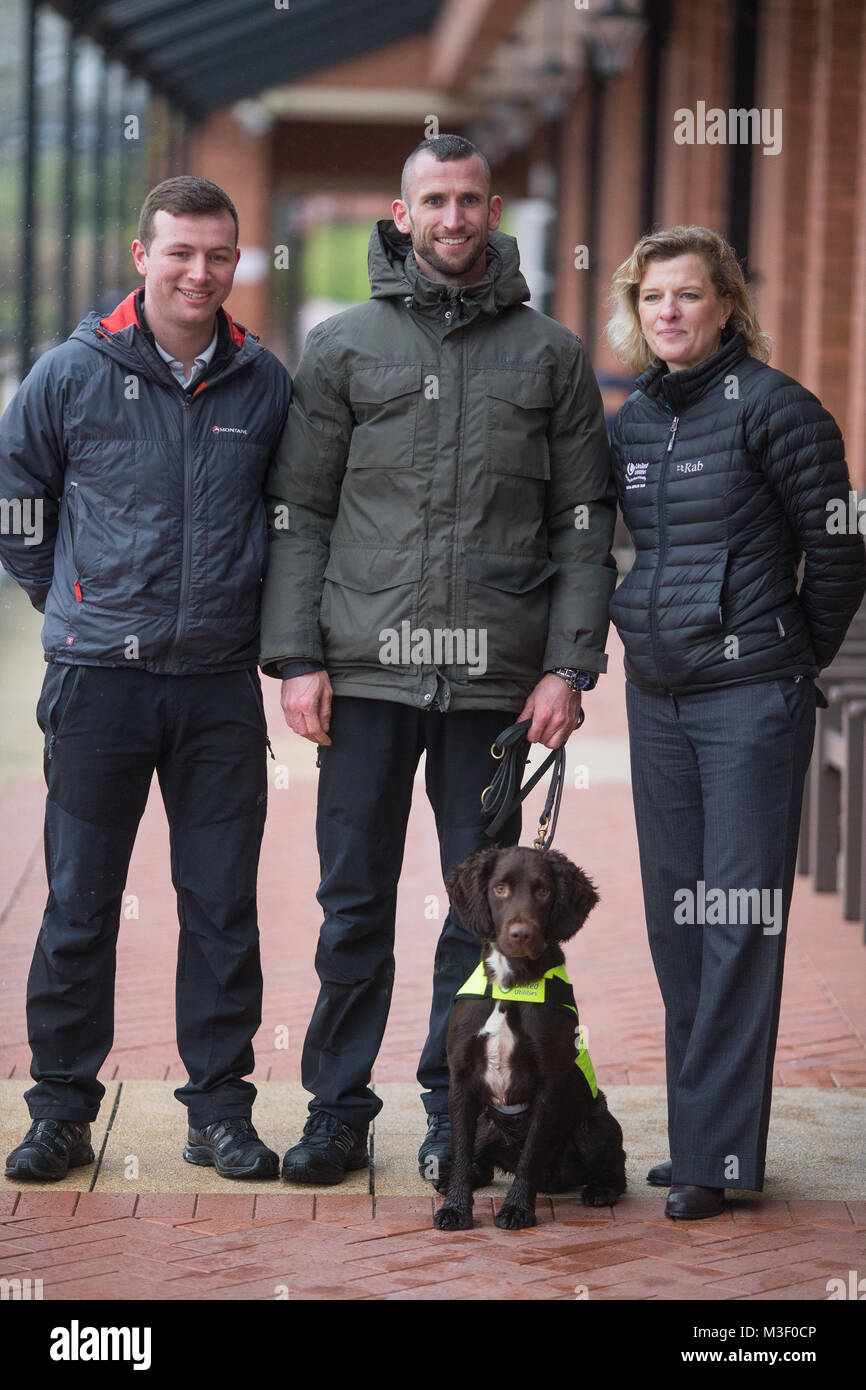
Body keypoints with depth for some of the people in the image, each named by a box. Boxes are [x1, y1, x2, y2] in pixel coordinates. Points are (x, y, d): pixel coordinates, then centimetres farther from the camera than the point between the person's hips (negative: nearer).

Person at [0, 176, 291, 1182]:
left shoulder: (265, 384, 4)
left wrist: (256, 613, 10)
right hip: (98, 681, -2)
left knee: (223, 903, 5)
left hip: (222, 684, 2)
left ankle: (220, 1106, 15)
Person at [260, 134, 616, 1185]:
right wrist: (295, 656, -3)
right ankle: (338, 1109, 13)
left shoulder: (549, 354, 9)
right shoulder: (343, 347, 8)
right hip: (366, 671, 0)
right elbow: (298, 513, 7)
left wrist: (569, 664, -3)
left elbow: (584, 524, 7)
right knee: (354, 902, 3)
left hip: (496, 681, 0)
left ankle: (455, 1108, 16)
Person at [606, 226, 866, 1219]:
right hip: (656, 694, 7)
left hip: (750, 697, -7)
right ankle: (698, 1129, 19)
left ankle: (718, 1152, -1)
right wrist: (650, 634, 15)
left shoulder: (771, 406, -9)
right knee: (673, 919, 10)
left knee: (739, 919, -4)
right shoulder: (631, 420, 10)